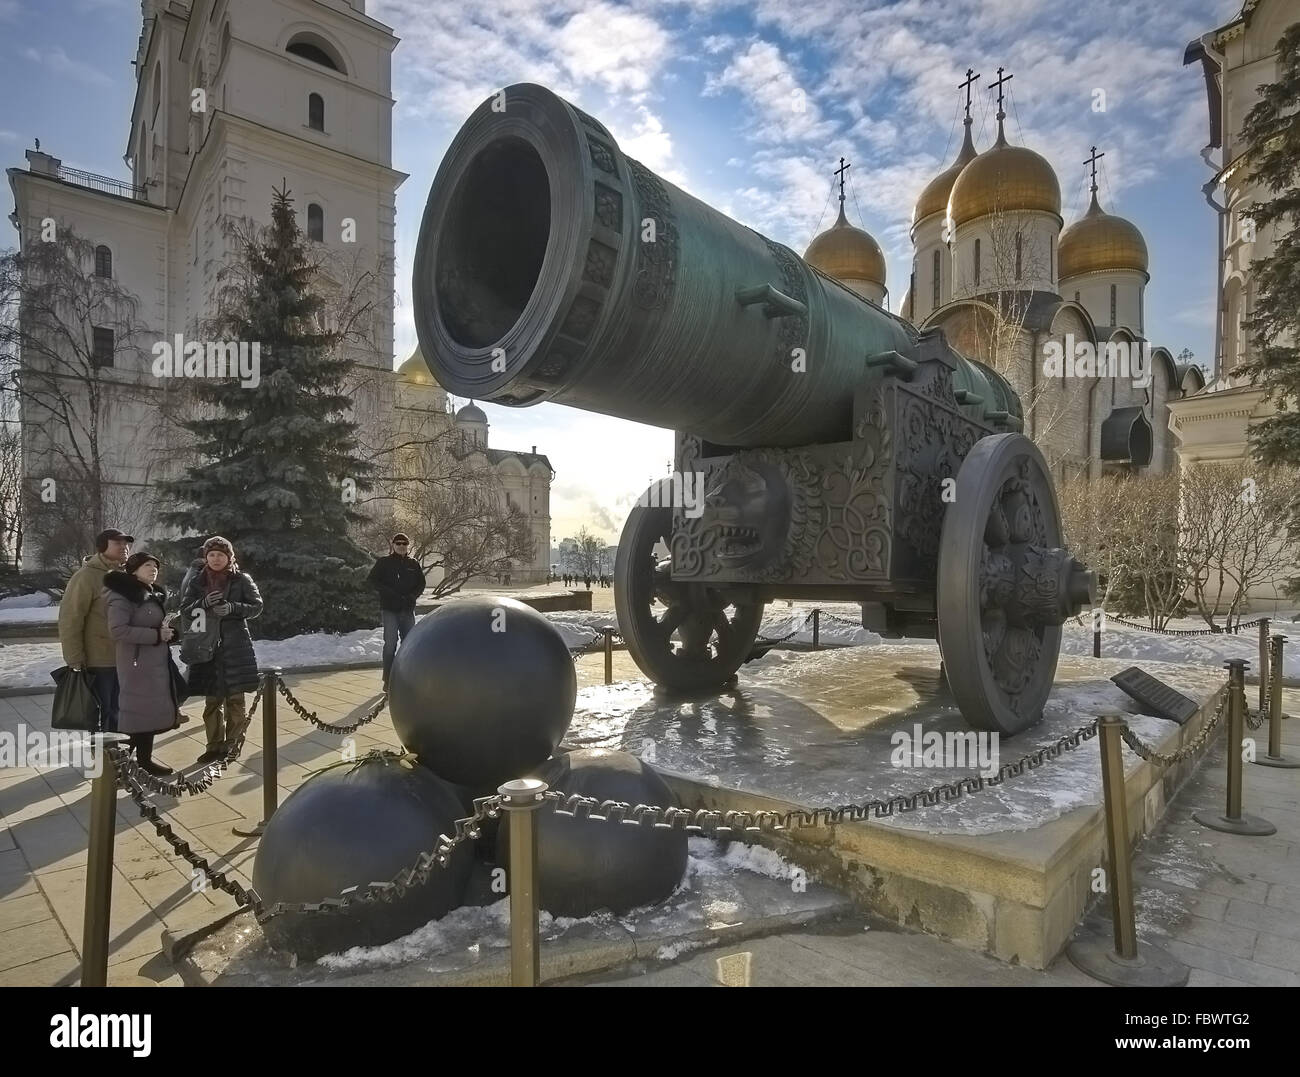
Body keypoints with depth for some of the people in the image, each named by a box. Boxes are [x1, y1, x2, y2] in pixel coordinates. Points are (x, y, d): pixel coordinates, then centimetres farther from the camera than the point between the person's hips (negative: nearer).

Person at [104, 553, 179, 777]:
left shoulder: (153, 594, 15)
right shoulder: (123, 595, -13)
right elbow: (118, 630, -23)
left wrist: (167, 631, 8)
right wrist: (156, 635, -20)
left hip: (156, 662, 9)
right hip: (137, 664, -9)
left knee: (151, 711, 12)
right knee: (137, 711, -6)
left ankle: (144, 758, 21)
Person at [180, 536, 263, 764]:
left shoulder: (242, 580, 1)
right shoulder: (197, 582, 9)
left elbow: (257, 606, -2)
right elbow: (184, 610, 4)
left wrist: (233, 608, -18)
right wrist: (204, 603, -15)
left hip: (236, 647, -2)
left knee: (234, 698, 1)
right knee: (212, 700, 6)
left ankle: (232, 743, 14)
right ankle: (215, 745, 16)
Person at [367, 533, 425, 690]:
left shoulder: (414, 564, 10)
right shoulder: (384, 562, 2)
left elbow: (421, 583, 12)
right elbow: (372, 580, -4)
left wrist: (412, 596, -7)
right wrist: (389, 592, -14)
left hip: (408, 609, 4)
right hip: (389, 608, -3)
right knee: (390, 643, -6)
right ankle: (388, 680, 1)